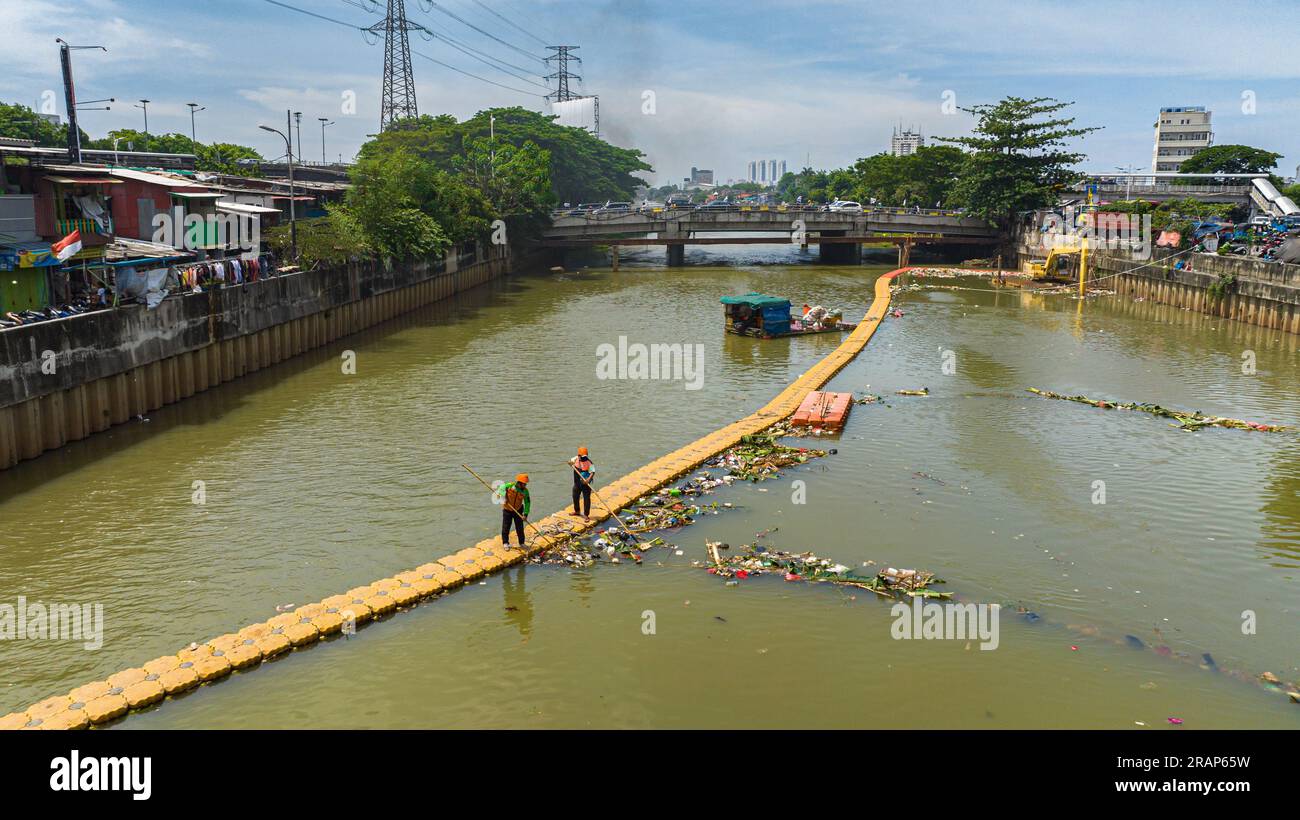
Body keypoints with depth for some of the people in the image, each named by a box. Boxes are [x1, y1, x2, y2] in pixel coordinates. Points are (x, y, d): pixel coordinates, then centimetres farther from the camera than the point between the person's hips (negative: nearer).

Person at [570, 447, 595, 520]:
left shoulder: (589, 463, -20)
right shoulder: (576, 458, -3)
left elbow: (593, 472, -26)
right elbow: (570, 461, 15)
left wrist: (588, 479, -42)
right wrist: (570, 462, -10)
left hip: (585, 483, -6)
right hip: (577, 482, 6)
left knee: (586, 498, -3)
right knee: (575, 496, 19)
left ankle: (586, 515, 6)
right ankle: (576, 511, 40)